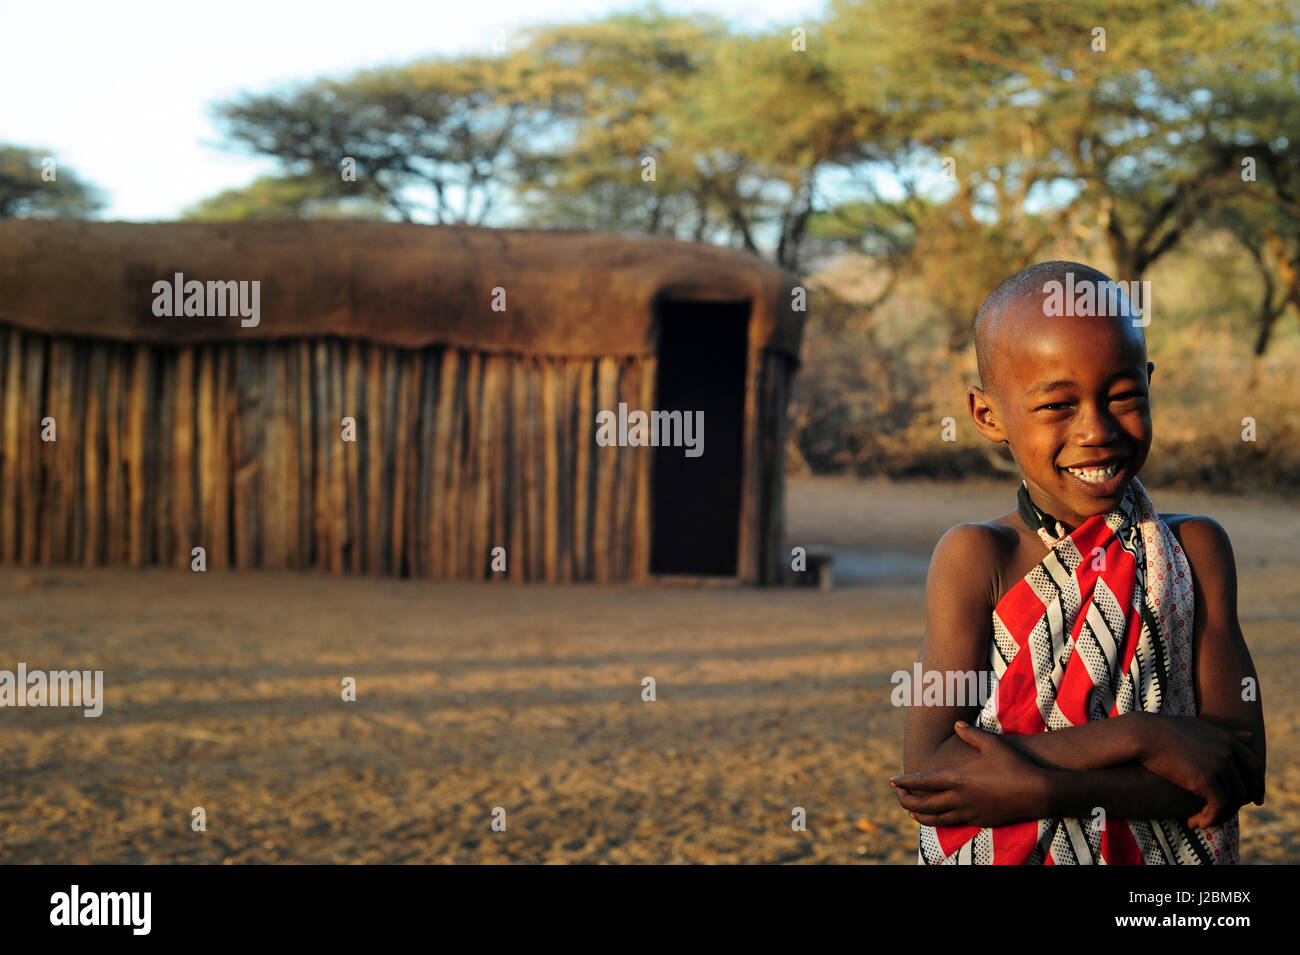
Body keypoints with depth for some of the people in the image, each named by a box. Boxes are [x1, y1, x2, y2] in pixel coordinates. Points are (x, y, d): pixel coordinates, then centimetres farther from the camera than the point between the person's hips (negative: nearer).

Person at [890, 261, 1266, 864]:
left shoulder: (1194, 549, -2)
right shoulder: (976, 558, -8)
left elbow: (1243, 767, -9)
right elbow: (928, 771, -17)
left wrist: (1042, 788, -20)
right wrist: (1143, 736, -21)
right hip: (1001, 858, -1)